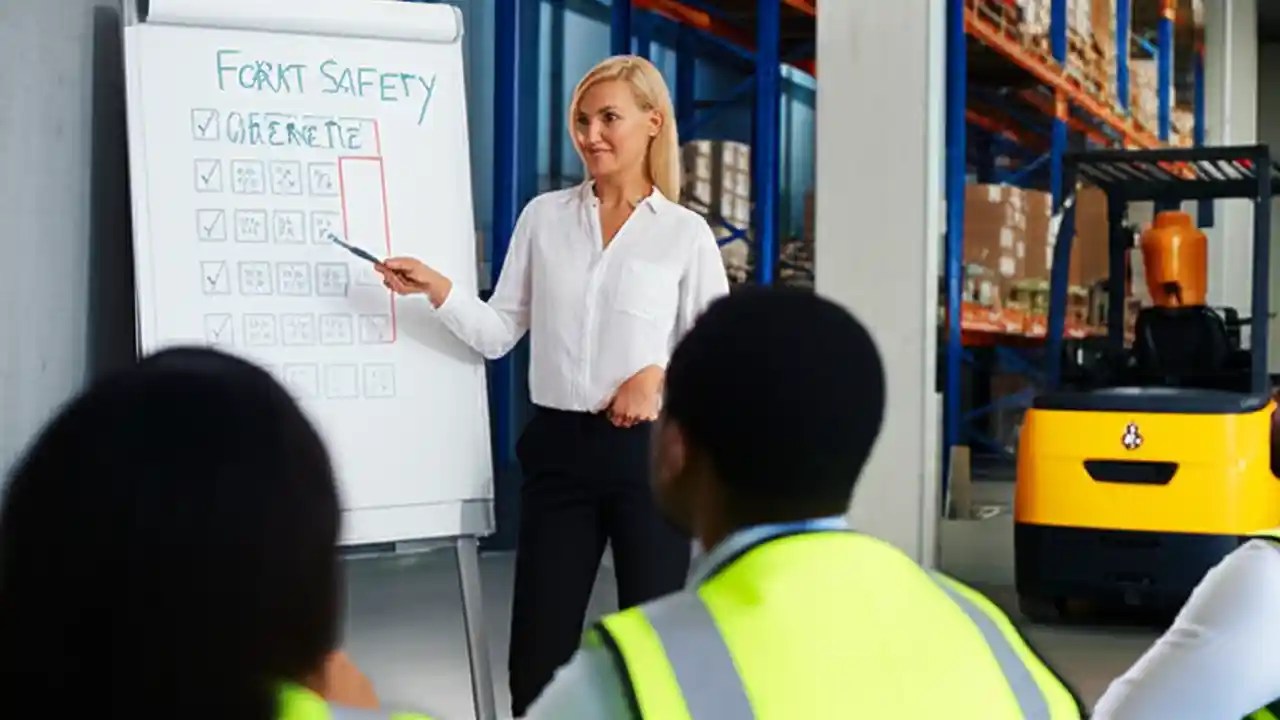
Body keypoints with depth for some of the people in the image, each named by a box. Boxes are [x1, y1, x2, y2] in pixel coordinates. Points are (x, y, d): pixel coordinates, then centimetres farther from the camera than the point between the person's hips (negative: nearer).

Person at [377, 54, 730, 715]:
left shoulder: (685, 233, 1)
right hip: (559, 448, 2)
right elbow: (498, 334, 7)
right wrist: (436, 288, -8)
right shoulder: (543, 217, 7)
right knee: (538, 651, 4)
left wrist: (659, 375, -15)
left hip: (647, 449, -2)